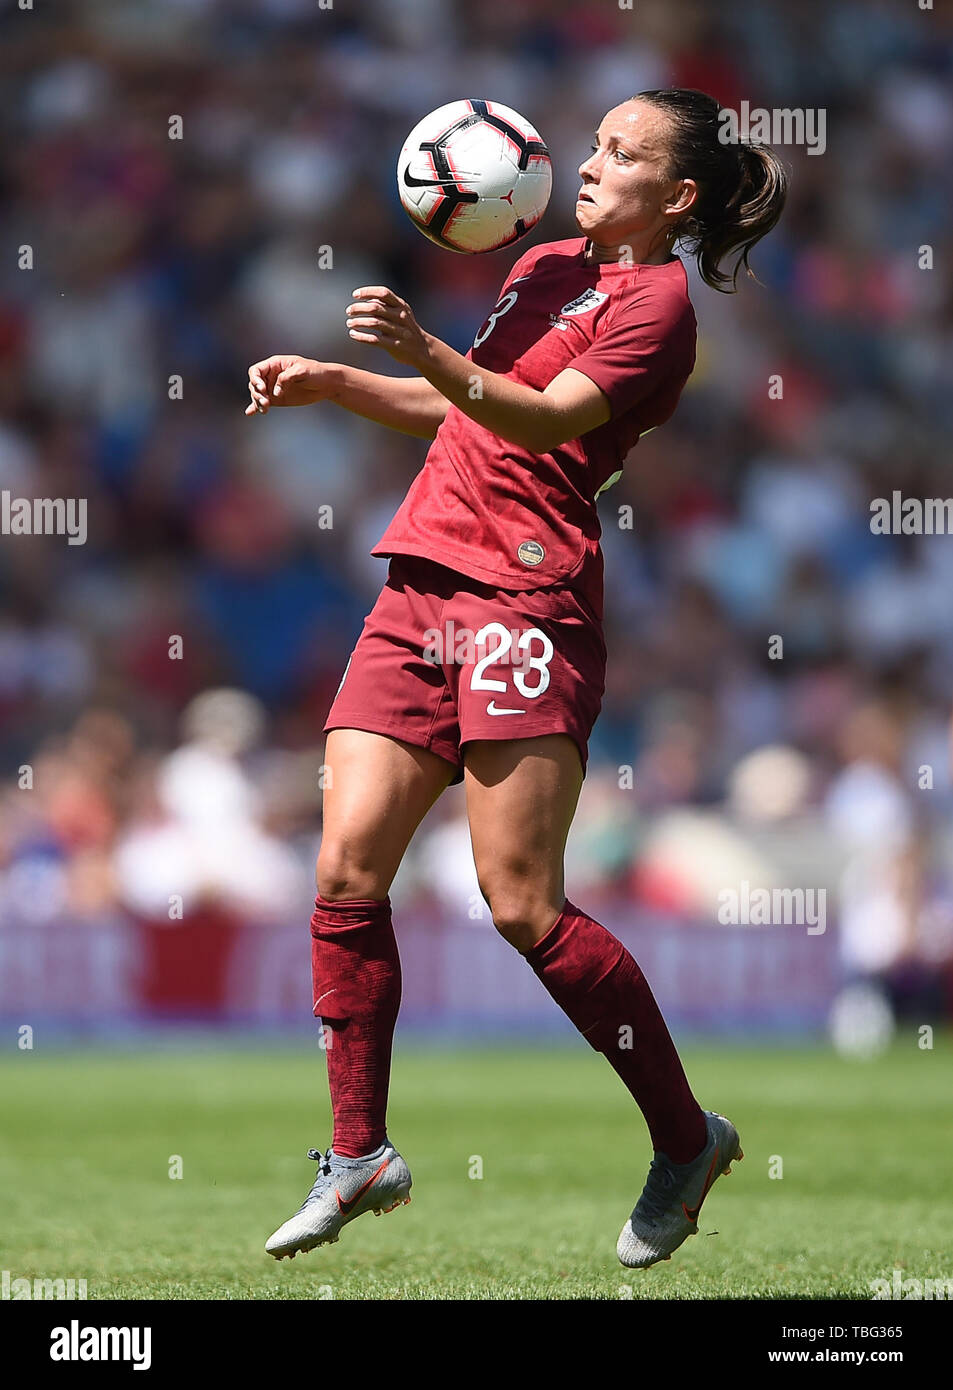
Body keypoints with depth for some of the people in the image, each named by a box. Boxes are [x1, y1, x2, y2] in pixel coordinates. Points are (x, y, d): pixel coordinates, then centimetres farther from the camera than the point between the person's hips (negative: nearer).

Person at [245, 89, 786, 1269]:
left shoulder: (655, 300, -4)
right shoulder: (545, 266, 23)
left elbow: (544, 419, -19)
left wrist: (425, 351, -34)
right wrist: (328, 382, 20)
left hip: (524, 603, -8)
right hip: (420, 586, 8)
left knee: (522, 908, -10)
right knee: (346, 872, -3)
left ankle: (687, 1138, 5)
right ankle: (359, 1157, 4)